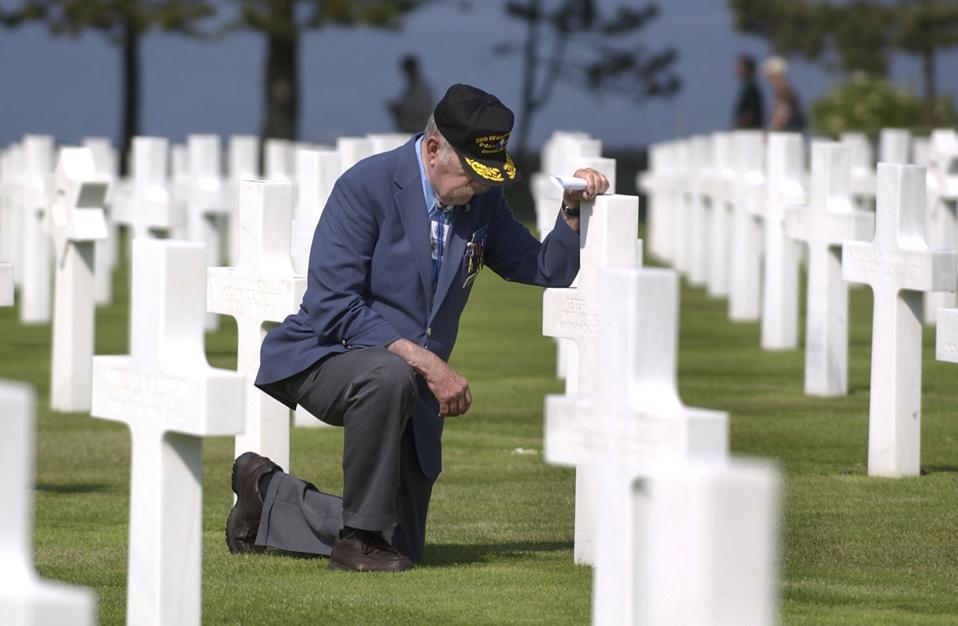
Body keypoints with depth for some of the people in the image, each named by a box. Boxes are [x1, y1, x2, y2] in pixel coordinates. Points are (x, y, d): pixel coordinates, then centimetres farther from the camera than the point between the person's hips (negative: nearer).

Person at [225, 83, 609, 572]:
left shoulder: (484, 200, 1)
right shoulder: (367, 186, -18)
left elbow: (549, 272, 11)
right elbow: (331, 308, -23)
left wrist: (573, 208, -9)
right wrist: (425, 362, -29)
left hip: (413, 386, 7)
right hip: (324, 359, -7)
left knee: (402, 547, 7)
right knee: (388, 376, -42)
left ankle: (270, 496, 29)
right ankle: (358, 537, -25)